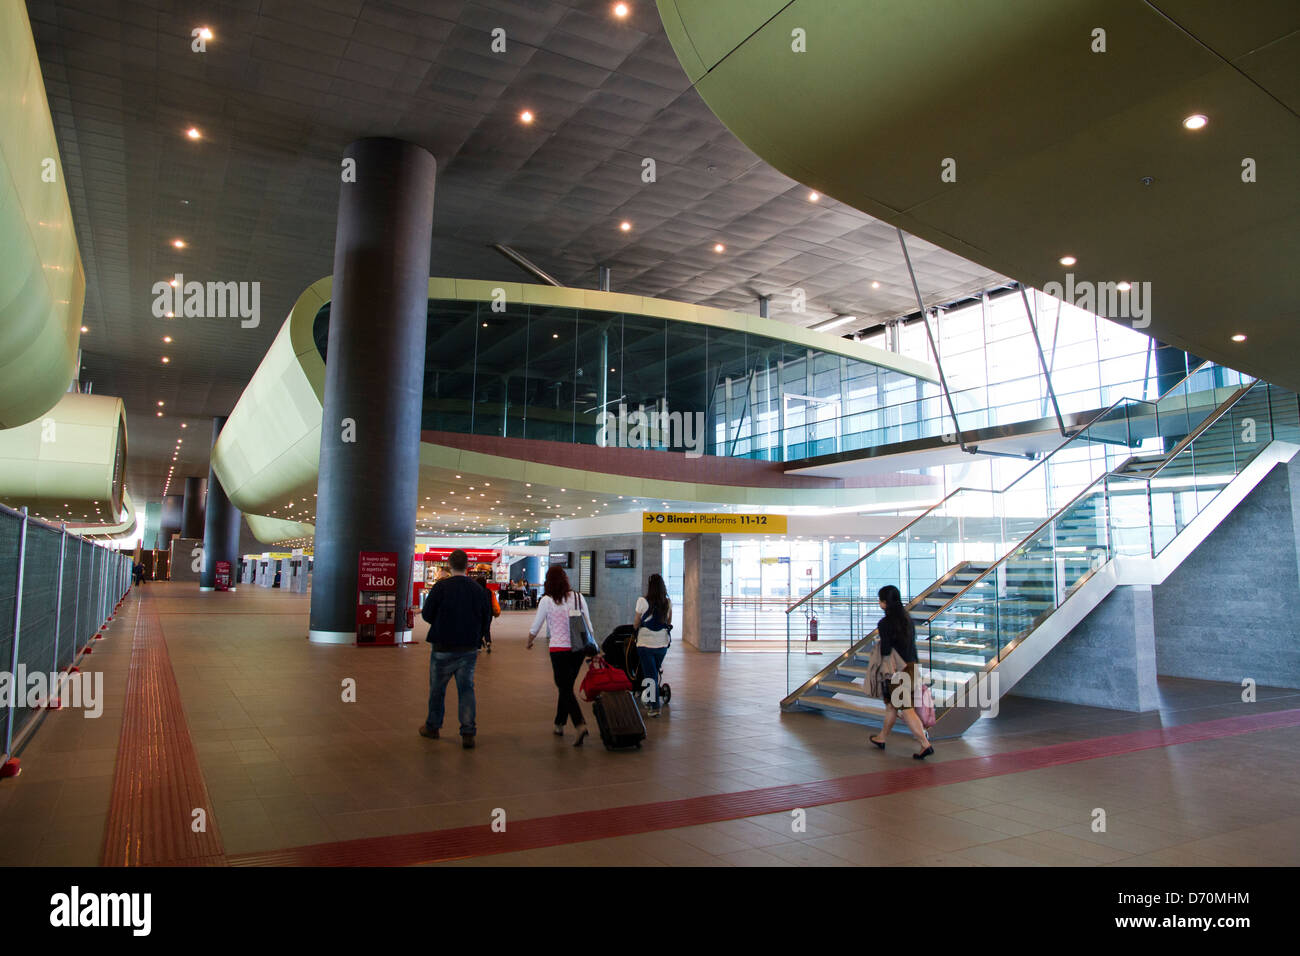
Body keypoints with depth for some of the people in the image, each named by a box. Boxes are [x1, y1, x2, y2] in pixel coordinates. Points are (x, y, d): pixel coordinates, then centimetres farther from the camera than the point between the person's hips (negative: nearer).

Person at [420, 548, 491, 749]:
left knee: (437, 688, 15)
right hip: (469, 649, 2)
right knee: (466, 688, 6)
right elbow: (486, 619, 4)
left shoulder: (441, 587, -12)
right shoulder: (479, 590, -2)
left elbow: (427, 614, -7)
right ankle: (468, 733, -1)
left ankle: (432, 727, 32)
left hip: (444, 648, -2)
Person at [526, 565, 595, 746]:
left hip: (559, 649, -4)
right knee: (567, 686, 18)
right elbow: (589, 626, 7)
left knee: (565, 689, 0)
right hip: (578, 649, 4)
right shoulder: (578, 597, 5)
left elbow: (535, 628, 3)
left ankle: (580, 725, -17)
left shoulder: (547, 600, -5)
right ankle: (559, 724, 28)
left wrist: (529, 643, 22)